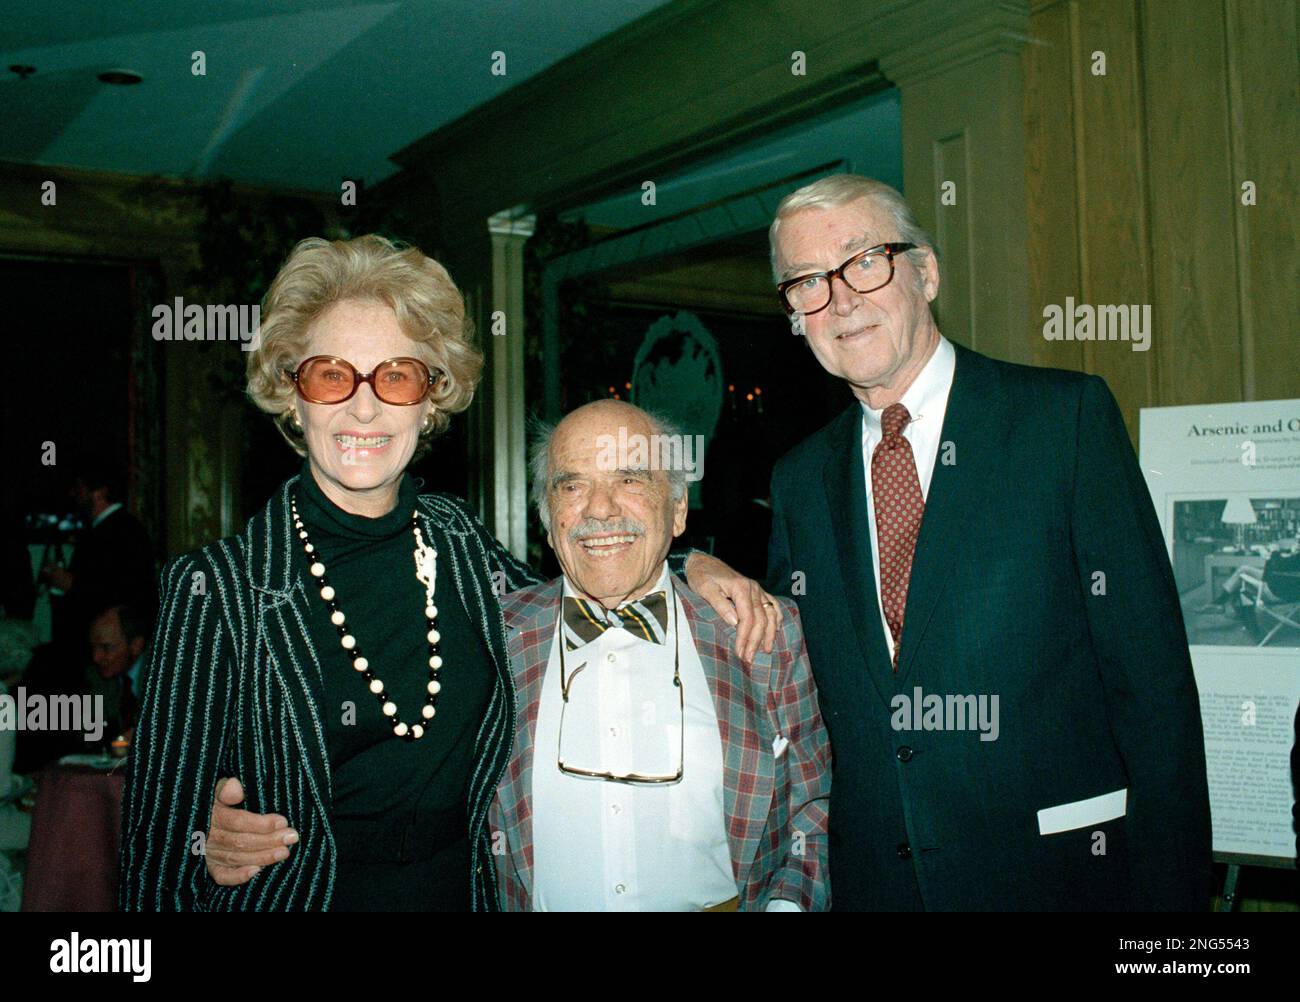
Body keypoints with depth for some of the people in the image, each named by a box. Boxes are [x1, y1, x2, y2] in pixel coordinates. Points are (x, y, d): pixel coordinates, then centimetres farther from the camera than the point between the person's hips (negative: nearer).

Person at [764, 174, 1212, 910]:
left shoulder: (1067, 415, -7)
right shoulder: (799, 478, 6)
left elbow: (1152, 675, -9)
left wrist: (1169, 888, -13)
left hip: (1056, 872, -3)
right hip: (874, 879, 4)